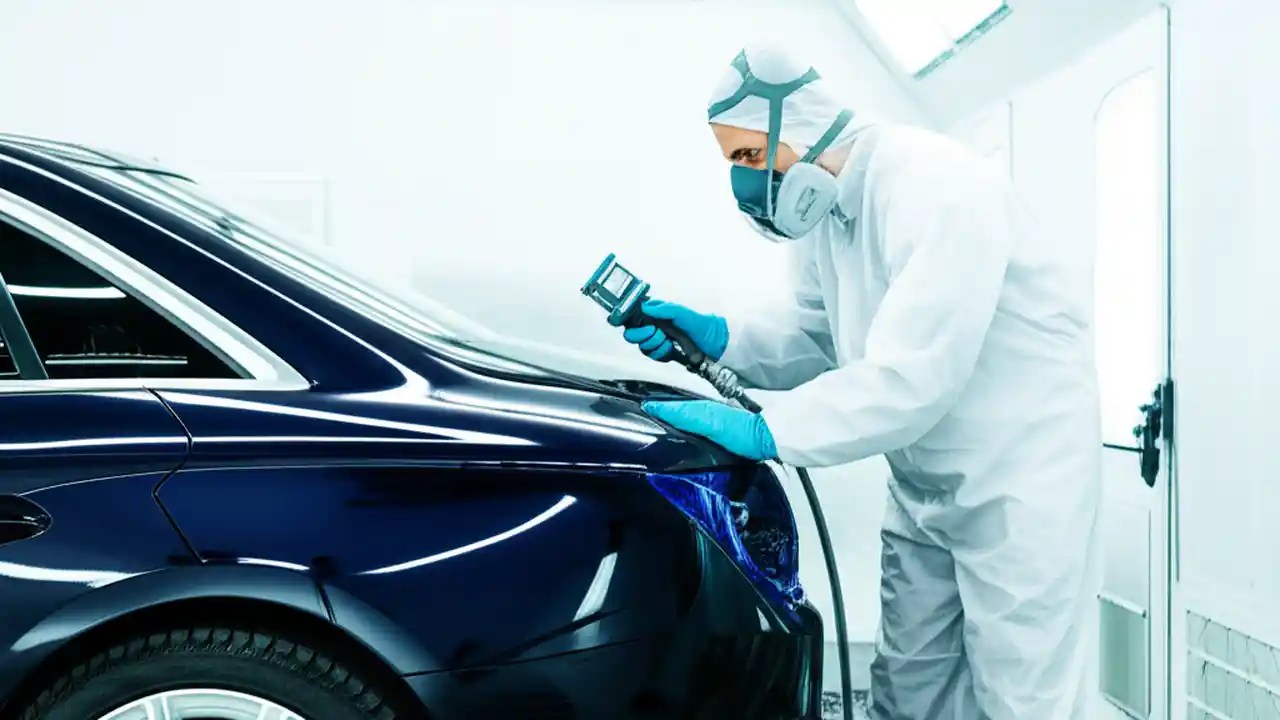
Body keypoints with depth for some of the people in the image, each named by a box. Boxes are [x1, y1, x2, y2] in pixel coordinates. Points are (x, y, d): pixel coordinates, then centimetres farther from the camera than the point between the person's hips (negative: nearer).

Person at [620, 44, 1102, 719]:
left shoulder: (936, 185, -26)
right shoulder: (823, 210, 3)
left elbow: (913, 375, -32)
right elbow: (816, 333, 14)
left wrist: (762, 431, -29)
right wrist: (718, 337, -4)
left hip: (1020, 480, -8)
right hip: (922, 486, 9)